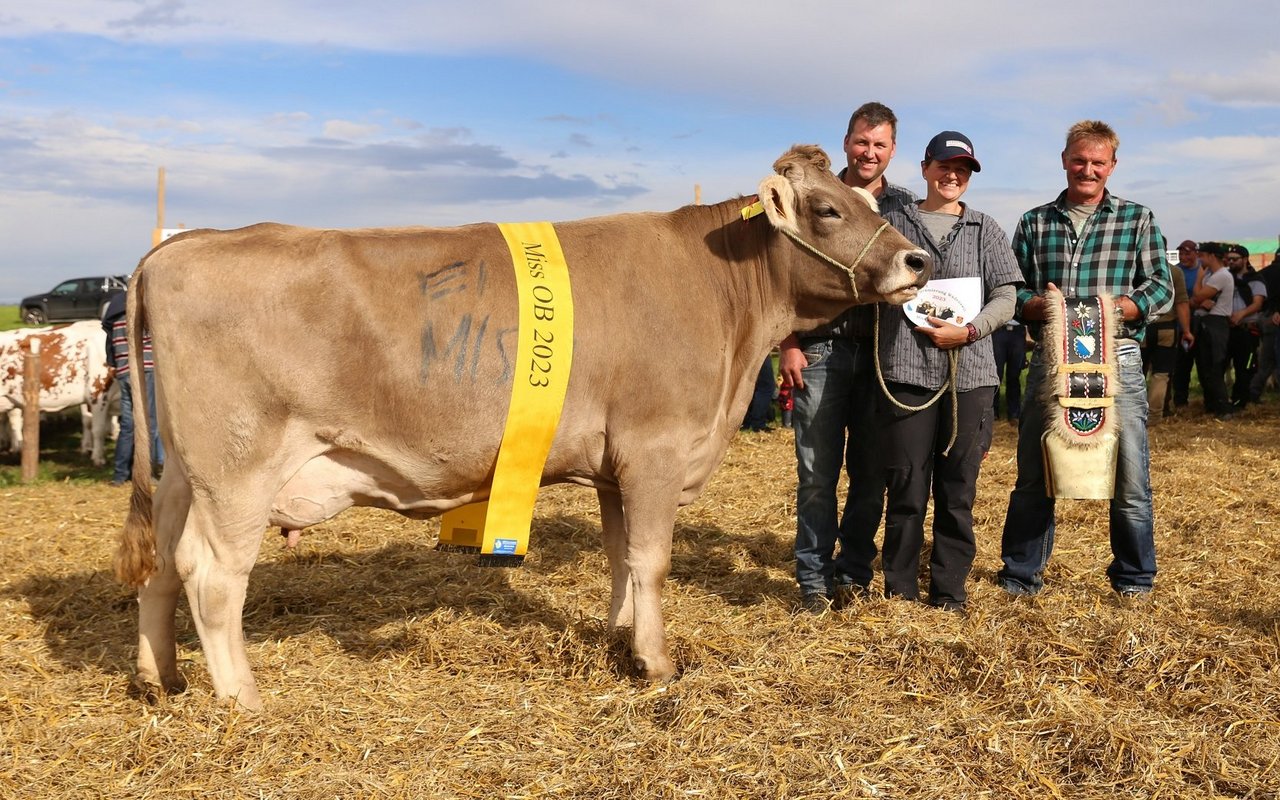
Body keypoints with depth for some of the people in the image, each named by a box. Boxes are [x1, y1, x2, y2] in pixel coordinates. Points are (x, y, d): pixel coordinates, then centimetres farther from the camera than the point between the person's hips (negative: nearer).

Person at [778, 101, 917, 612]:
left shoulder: (905, 208, 11)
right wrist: (789, 345, -4)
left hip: (882, 354, 2)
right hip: (820, 351, -2)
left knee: (871, 472, 6)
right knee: (816, 473, 0)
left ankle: (852, 573, 18)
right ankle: (814, 580, 9)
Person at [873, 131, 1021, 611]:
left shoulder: (985, 230, 14)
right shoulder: (894, 223, 11)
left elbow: (1005, 297, 6)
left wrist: (969, 331, -9)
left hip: (970, 375, 2)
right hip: (905, 372, -1)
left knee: (958, 490, 6)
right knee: (906, 488, -1)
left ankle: (949, 593, 16)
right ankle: (899, 591, 11)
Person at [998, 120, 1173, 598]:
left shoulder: (1138, 220, 7)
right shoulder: (1034, 223, 11)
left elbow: (1161, 289, 1)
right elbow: (1011, 289, 9)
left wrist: (1110, 308, -16)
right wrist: (1037, 305, -13)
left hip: (1117, 359, -1)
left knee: (1129, 476, 3)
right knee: (1033, 473, 7)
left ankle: (1134, 576, 21)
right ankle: (1021, 574, 21)